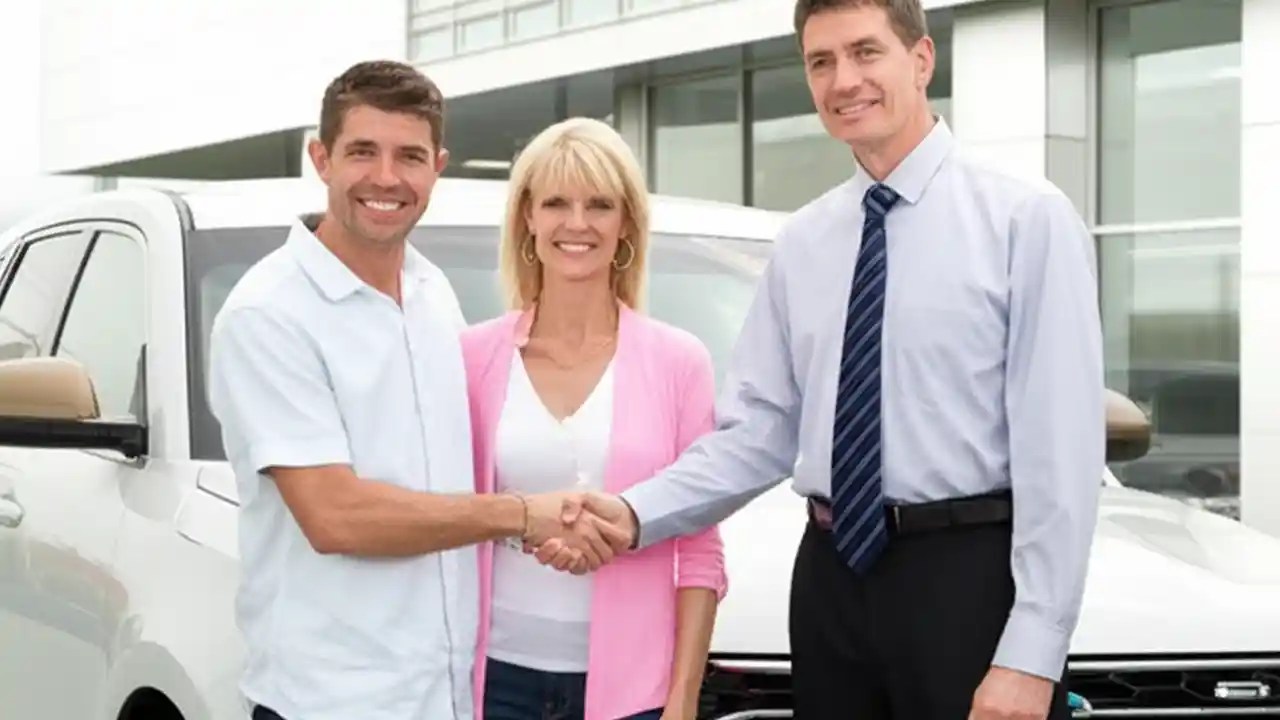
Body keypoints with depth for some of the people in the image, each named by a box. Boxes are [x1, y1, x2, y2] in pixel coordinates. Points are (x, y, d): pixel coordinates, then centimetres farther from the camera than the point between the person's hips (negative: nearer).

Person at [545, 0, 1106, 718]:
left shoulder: (1025, 218, -7)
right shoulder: (802, 241, 10)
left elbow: (1060, 443, -12)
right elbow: (759, 430, 7)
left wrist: (1031, 653, -17)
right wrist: (637, 512, -10)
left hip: (971, 578, -5)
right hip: (831, 580, 5)